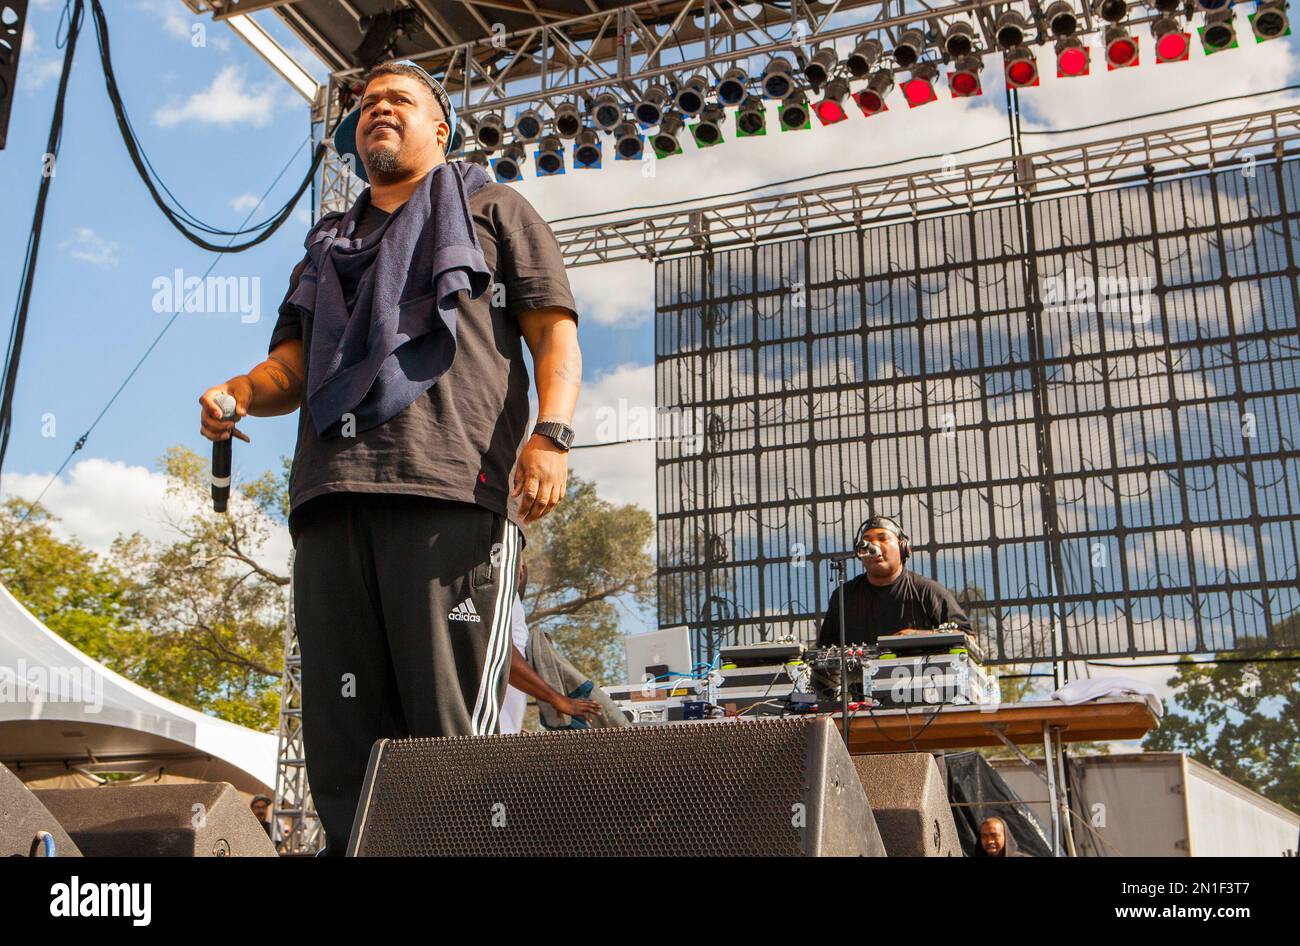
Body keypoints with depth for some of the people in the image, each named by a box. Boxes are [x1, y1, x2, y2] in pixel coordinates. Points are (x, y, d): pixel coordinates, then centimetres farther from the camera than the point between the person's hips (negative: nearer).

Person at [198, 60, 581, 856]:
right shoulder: (328, 245, 34)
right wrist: (238, 393, 0)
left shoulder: (493, 210, 21)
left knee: (455, 727, -12)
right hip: (333, 491, 5)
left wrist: (550, 434, -10)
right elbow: (292, 364, 24)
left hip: (451, 487, -5)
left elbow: (555, 332, 8)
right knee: (342, 724, 0)